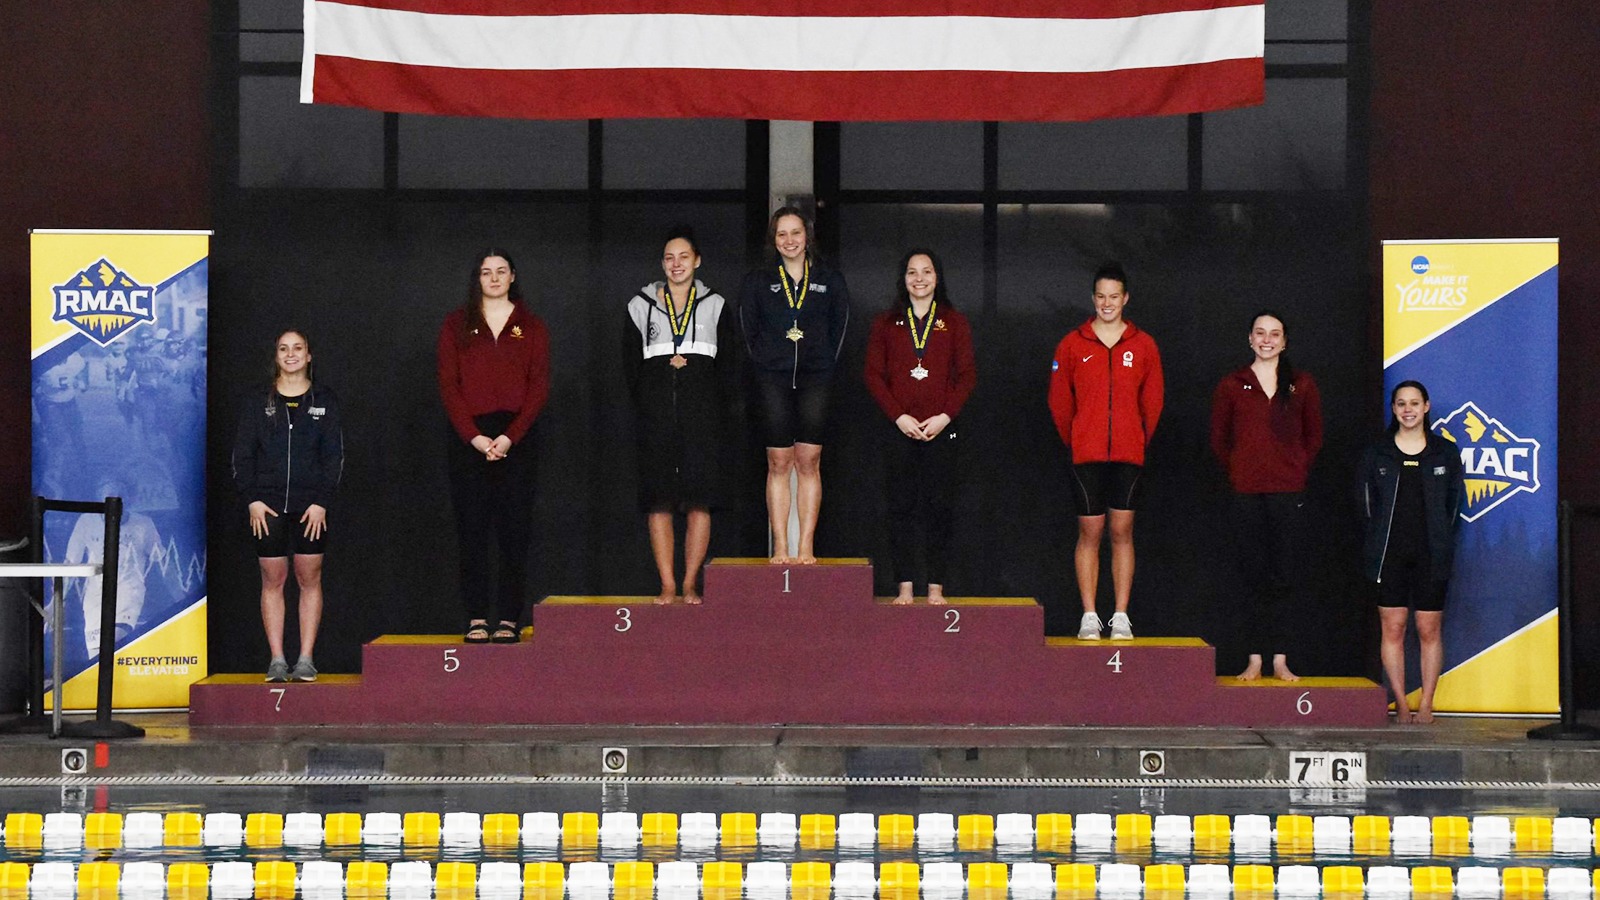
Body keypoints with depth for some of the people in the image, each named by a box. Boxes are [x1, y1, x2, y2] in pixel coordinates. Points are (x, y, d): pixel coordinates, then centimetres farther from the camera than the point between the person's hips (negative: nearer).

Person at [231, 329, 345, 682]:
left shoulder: (324, 401, 7)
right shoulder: (258, 402, 8)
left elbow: (334, 455, 3)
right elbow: (242, 453, 6)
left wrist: (321, 502, -7)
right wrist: (252, 499, -5)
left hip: (311, 506, 0)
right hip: (267, 506, 0)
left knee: (310, 578, 1)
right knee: (273, 580, 1)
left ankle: (306, 659, 4)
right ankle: (277, 659, 4)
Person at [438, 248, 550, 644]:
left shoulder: (531, 327, 9)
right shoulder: (457, 325, 9)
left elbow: (539, 387, 2)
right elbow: (448, 385, 2)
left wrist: (510, 436, -11)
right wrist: (474, 436, -10)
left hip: (515, 439, 0)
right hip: (467, 438, 0)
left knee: (514, 532, -2)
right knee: (472, 530, -2)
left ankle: (509, 619, 0)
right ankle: (477, 618, 0)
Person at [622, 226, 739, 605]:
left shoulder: (715, 306, 10)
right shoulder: (641, 306, 10)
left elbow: (727, 367, 9)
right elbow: (631, 365, 10)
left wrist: (717, 413, -1)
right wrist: (643, 410, 0)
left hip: (701, 413, 0)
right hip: (657, 413, 1)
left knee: (699, 501, -6)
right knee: (659, 502, -3)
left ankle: (690, 584, -2)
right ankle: (667, 585, 1)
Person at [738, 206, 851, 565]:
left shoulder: (830, 281, 8)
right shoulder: (757, 282, 7)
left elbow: (839, 330, 10)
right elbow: (749, 330, 9)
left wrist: (825, 368, 3)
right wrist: (764, 367, 3)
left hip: (815, 380, 0)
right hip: (773, 381, 0)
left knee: (808, 463, -3)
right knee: (778, 464, -2)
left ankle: (806, 547, -2)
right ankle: (781, 547, -2)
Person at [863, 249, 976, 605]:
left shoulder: (954, 322, 8)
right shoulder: (886, 323, 9)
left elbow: (967, 375, 4)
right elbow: (874, 375, 4)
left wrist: (945, 416, -9)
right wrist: (899, 416, -9)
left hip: (941, 428, 0)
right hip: (899, 429, 1)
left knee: (939, 507, -2)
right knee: (901, 508, -1)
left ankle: (936, 587, 2)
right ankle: (905, 586, 2)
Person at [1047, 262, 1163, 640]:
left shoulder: (1143, 346, 6)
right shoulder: (1072, 345, 3)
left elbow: (1152, 403, 10)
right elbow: (1059, 401, 7)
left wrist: (1140, 441, 6)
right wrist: (1073, 440, 6)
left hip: (1129, 453, 1)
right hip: (1087, 454, -1)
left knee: (1122, 532, 1)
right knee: (1090, 532, 0)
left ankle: (1121, 618, 3)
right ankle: (1089, 617, 3)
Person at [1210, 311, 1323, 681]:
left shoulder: (1302, 385, 7)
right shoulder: (1231, 386, 6)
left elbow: (1313, 436, 14)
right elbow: (1219, 438, 12)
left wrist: (1298, 471, 5)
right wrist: (1237, 471, 5)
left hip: (1289, 494, 0)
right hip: (1246, 495, 0)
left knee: (1287, 577, -1)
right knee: (1254, 577, 1)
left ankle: (1281, 661, 4)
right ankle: (1255, 660, 5)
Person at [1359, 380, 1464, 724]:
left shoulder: (1445, 452, 6)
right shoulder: (1377, 453, 6)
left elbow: (1454, 504, 9)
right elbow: (1368, 504, 8)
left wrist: (1442, 543, 4)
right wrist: (1377, 548, 3)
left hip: (1432, 556, 0)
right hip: (1389, 554, 0)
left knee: (1429, 631, 0)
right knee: (1392, 630, -1)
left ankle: (1426, 706, 6)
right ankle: (1401, 705, 4)